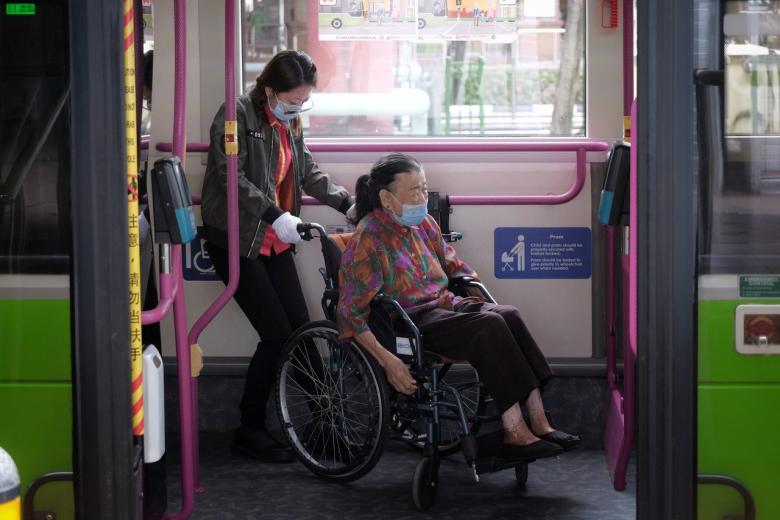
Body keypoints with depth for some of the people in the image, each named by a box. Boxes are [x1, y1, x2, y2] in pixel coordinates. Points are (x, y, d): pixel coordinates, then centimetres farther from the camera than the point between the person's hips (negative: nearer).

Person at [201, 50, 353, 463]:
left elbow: (308, 173, 11)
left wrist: (348, 202, -5)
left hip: (274, 243, 8)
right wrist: (275, 215, -31)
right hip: (236, 243, -8)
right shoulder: (237, 116, -13)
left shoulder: (289, 125, 13)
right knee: (277, 335, -10)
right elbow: (233, 178, -21)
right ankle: (249, 431, 2)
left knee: (301, 328, 3)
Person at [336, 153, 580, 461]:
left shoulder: (424, 224, 13)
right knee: (489, 326, -28)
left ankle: (538, 422, -26)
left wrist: (482, 300, 12)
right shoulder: (369, 238, -11)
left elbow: (454, 267, 28)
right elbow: (352, 313, -15)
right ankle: (515, 433, -29)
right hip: (409, 322, -7)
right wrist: (387, 361, -25)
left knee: (508, 315, -20)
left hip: (444, 304, 7)